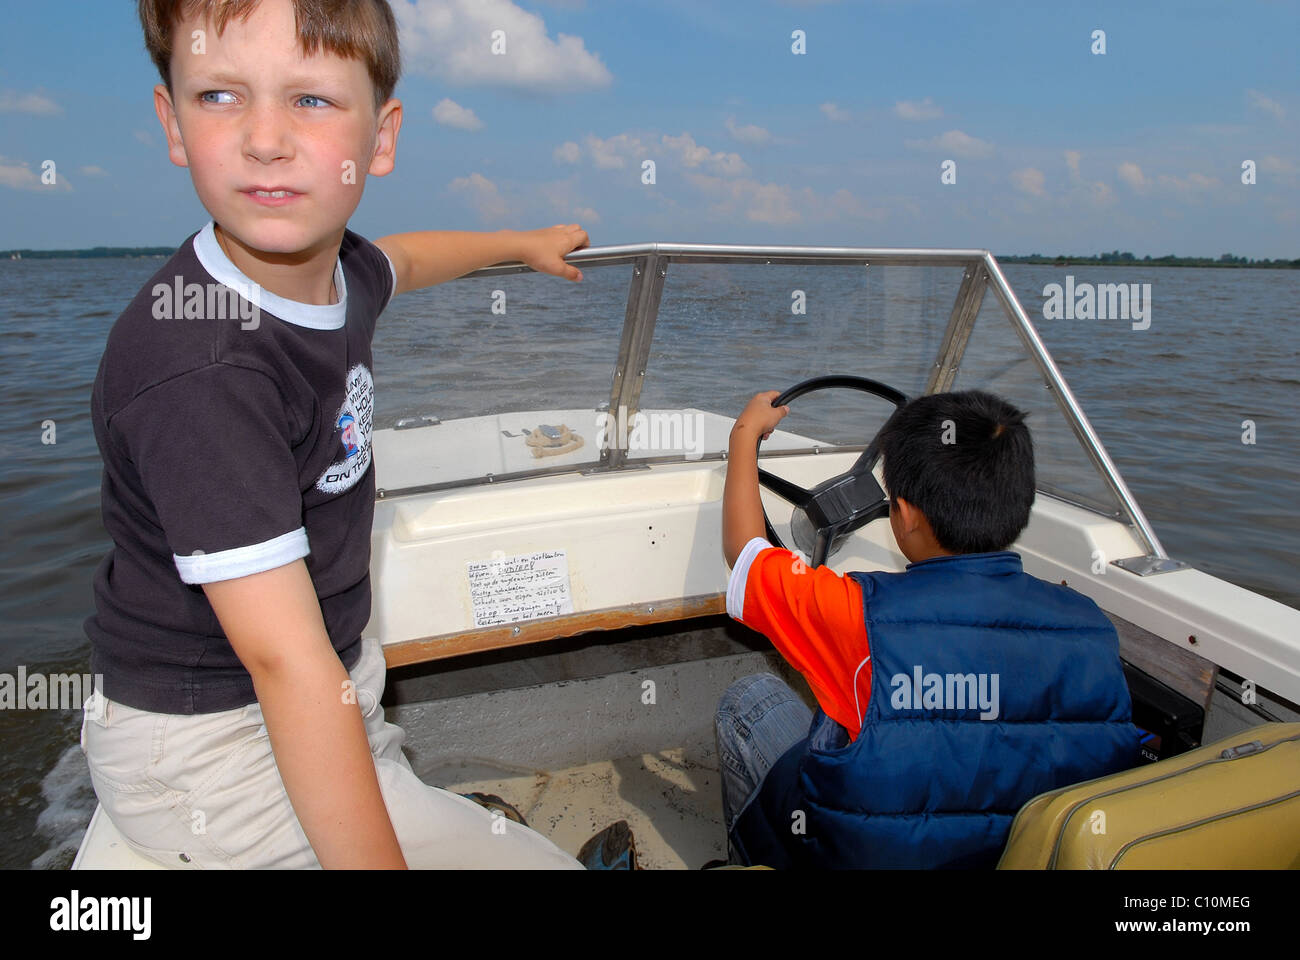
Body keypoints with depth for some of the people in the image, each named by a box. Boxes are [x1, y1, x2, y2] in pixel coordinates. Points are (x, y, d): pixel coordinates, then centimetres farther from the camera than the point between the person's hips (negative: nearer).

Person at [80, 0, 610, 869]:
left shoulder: (337, 267, -4)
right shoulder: (201, 371, -33)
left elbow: (405, 259, 22)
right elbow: (286, 662, -33)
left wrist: (524, 243, 38)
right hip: (211, 740, -8)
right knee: (529, 857, -4)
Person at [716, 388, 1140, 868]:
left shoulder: (861, 615, -30)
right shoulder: (1092, 626, -17)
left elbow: (743, 546, -11)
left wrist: (746, 431, 7)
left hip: (858, 855, -4)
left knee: (748, 697, 16)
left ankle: (749, 860, 38)